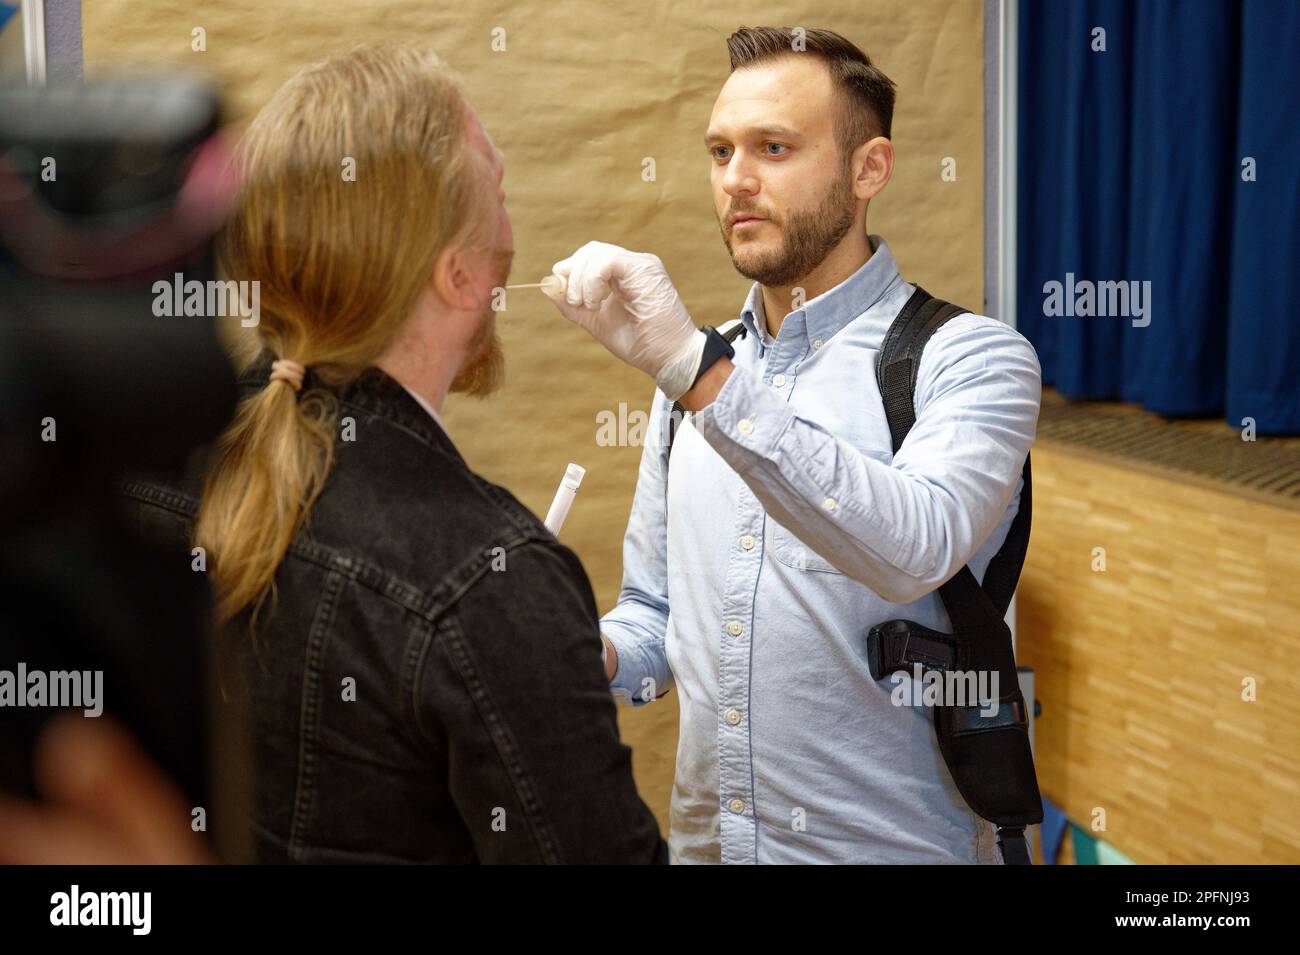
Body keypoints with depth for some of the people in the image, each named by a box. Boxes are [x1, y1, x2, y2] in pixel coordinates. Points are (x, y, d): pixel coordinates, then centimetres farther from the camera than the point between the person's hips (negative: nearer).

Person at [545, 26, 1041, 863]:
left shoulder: (970, 356, -11)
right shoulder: (692, 373, 7)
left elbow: (916, 549, -30)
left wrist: (697, 370, -34)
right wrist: (591, 654, -9)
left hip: (892, 840, -5)